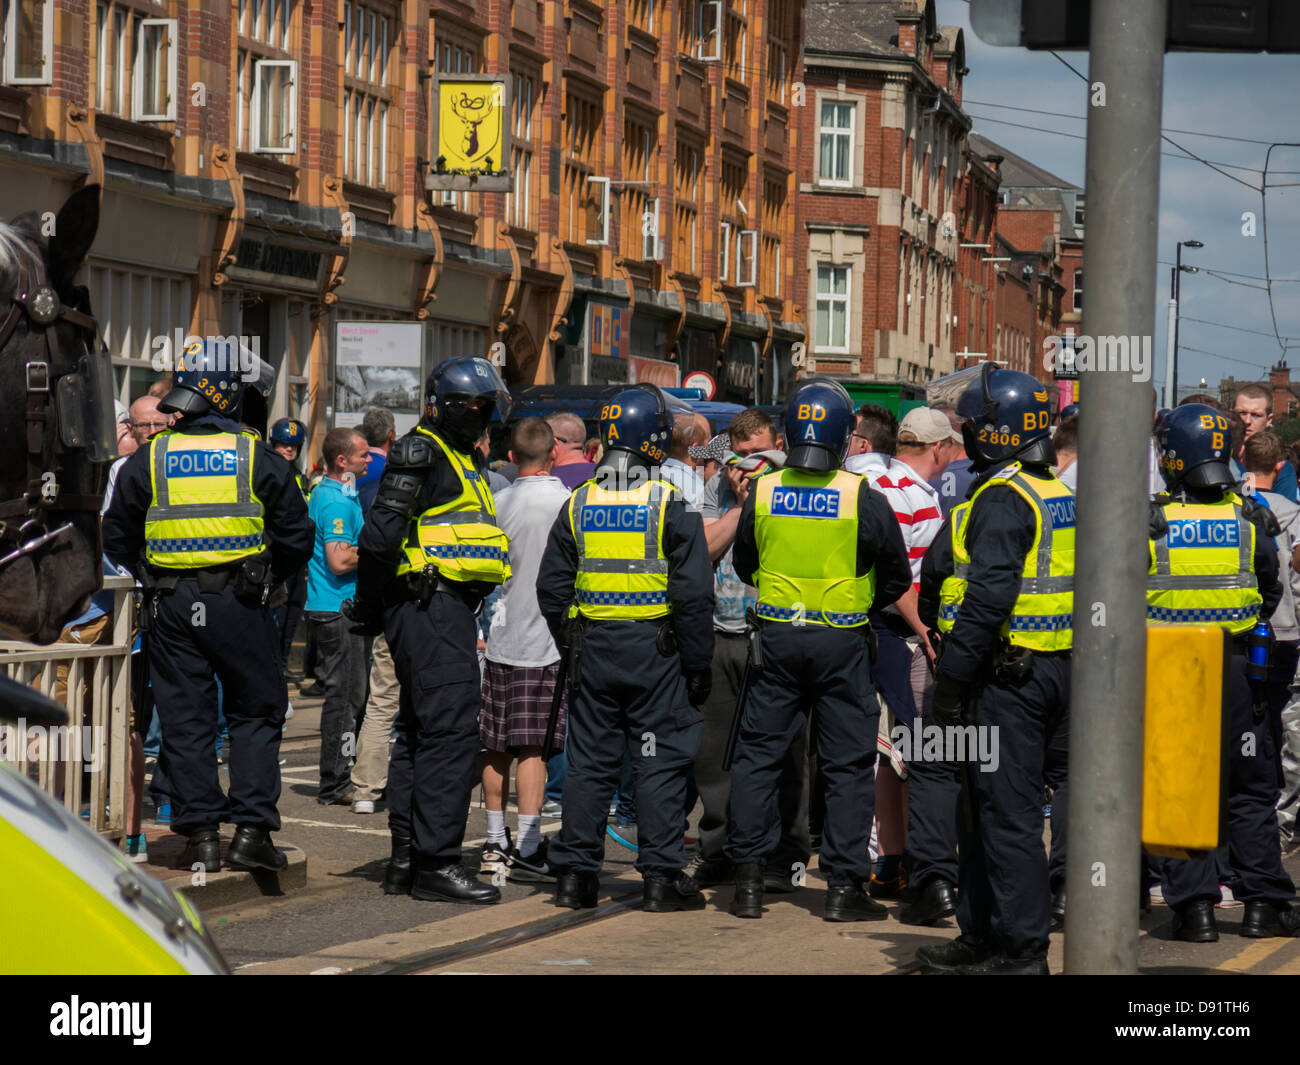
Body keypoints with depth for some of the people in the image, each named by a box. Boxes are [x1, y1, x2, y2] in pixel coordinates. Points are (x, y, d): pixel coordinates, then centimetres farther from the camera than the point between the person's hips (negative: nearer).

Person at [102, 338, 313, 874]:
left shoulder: (147, 460, 3)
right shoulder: (257, 458, -2)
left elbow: (118, 539, 9)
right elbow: (296, 536, 3)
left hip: (171, 605, 2)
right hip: (240, 605, -1)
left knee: (185, 719, 7)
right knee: (255, 714, 8)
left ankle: (201, 834, 5)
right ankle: (251, 829, 2)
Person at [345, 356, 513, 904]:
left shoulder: (466, 460, 21)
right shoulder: (420, 453, -10)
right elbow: (380, 534, -17)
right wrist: (372, 607, -9)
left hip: (449, 608, 11)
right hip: (431, 606, -11)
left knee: (421, 731, 13)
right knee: (450, 730, -12)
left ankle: (406, 858, 20)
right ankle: (436, 862, -11)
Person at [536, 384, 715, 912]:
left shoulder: (578, 504, 5)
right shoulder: (671, 504, -8)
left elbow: (552, 588, 10)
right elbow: (693, 592, -11)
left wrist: (569, 649, 19)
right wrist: (698, 662, -4)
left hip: (592, 647, 4)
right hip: (655, 647, -4)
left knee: (589, 760, 10)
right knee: (660, 761, 2)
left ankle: (575, 873, 11)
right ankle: (661, 877, 2)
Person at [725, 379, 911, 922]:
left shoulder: (763, 491, -2)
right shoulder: (861, 496, -9)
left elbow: (743, 565, 11)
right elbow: (897, 575, 0)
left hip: (777, 635, 2)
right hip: (841, 641, -2)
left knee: (757, 754, 11)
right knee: (847, 764, 5)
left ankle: (748, 879, 8)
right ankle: (844, 886, 3)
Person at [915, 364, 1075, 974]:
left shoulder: (1004, 499, -15)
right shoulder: (1059, 495, 15)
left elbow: (988, 599, -23)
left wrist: (952, 679, -20)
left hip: (1008, 673, -10)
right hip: (1053, 670, 10)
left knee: (1007, 812, -5)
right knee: (986, 806, 17)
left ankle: (1021, 951, -2)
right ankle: (981, 939, 24)